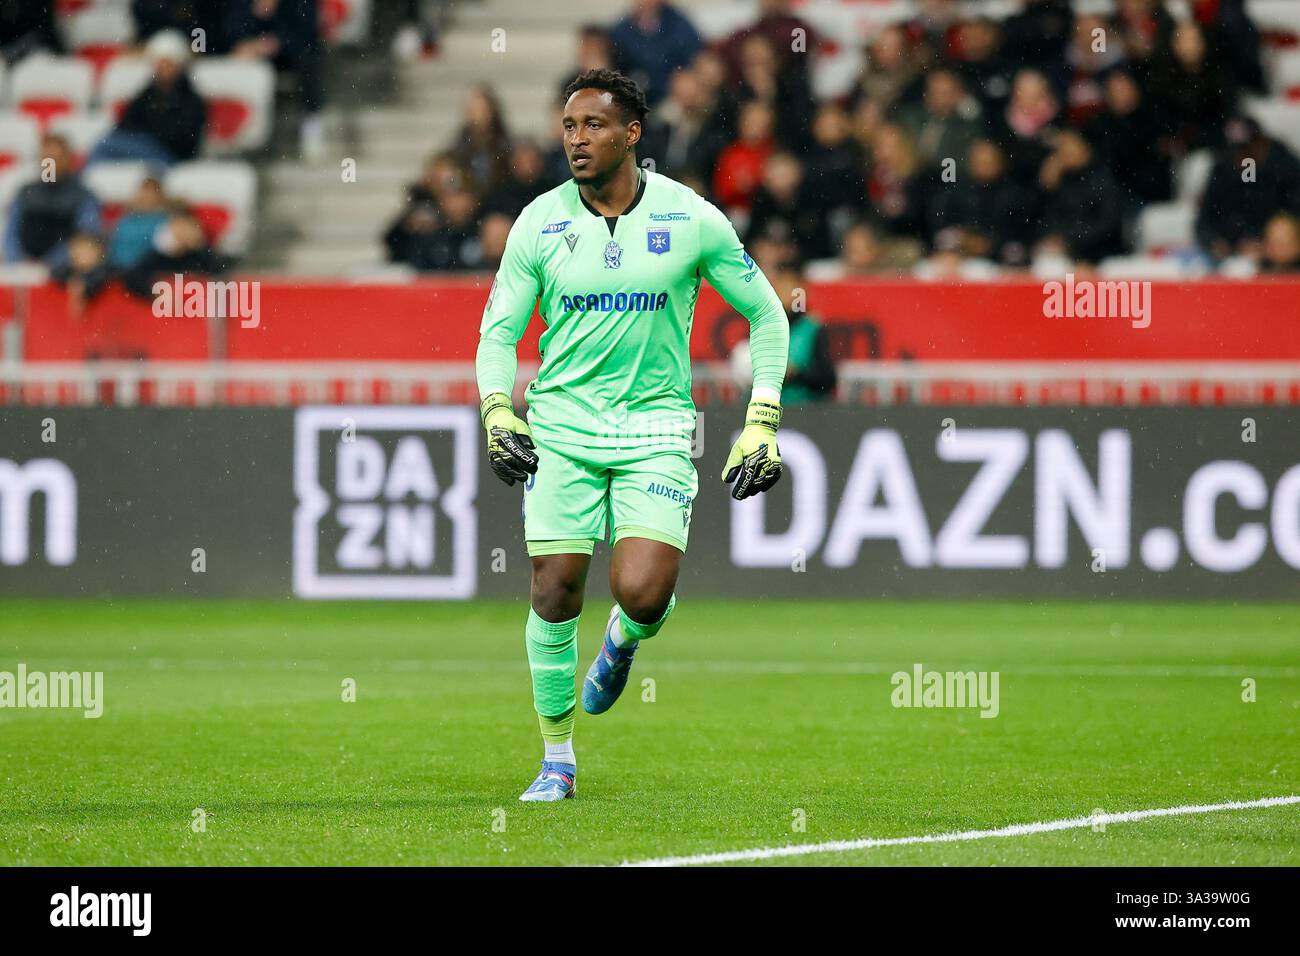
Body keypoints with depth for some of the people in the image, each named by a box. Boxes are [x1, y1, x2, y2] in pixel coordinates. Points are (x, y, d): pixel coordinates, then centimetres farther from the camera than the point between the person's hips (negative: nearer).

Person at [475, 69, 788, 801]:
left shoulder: (693, 219, -4)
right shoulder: (540, 223, -2)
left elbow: (767, 314, 6)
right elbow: (499, 330, 5)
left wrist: (761, 426, 0)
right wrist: (498, 414, -14)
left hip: (656, 425, -1)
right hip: (561, 422, 1)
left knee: (643, 595, -17)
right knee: (555, 594, -4)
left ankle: (623, 642, 21)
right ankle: (559, 759, 14)